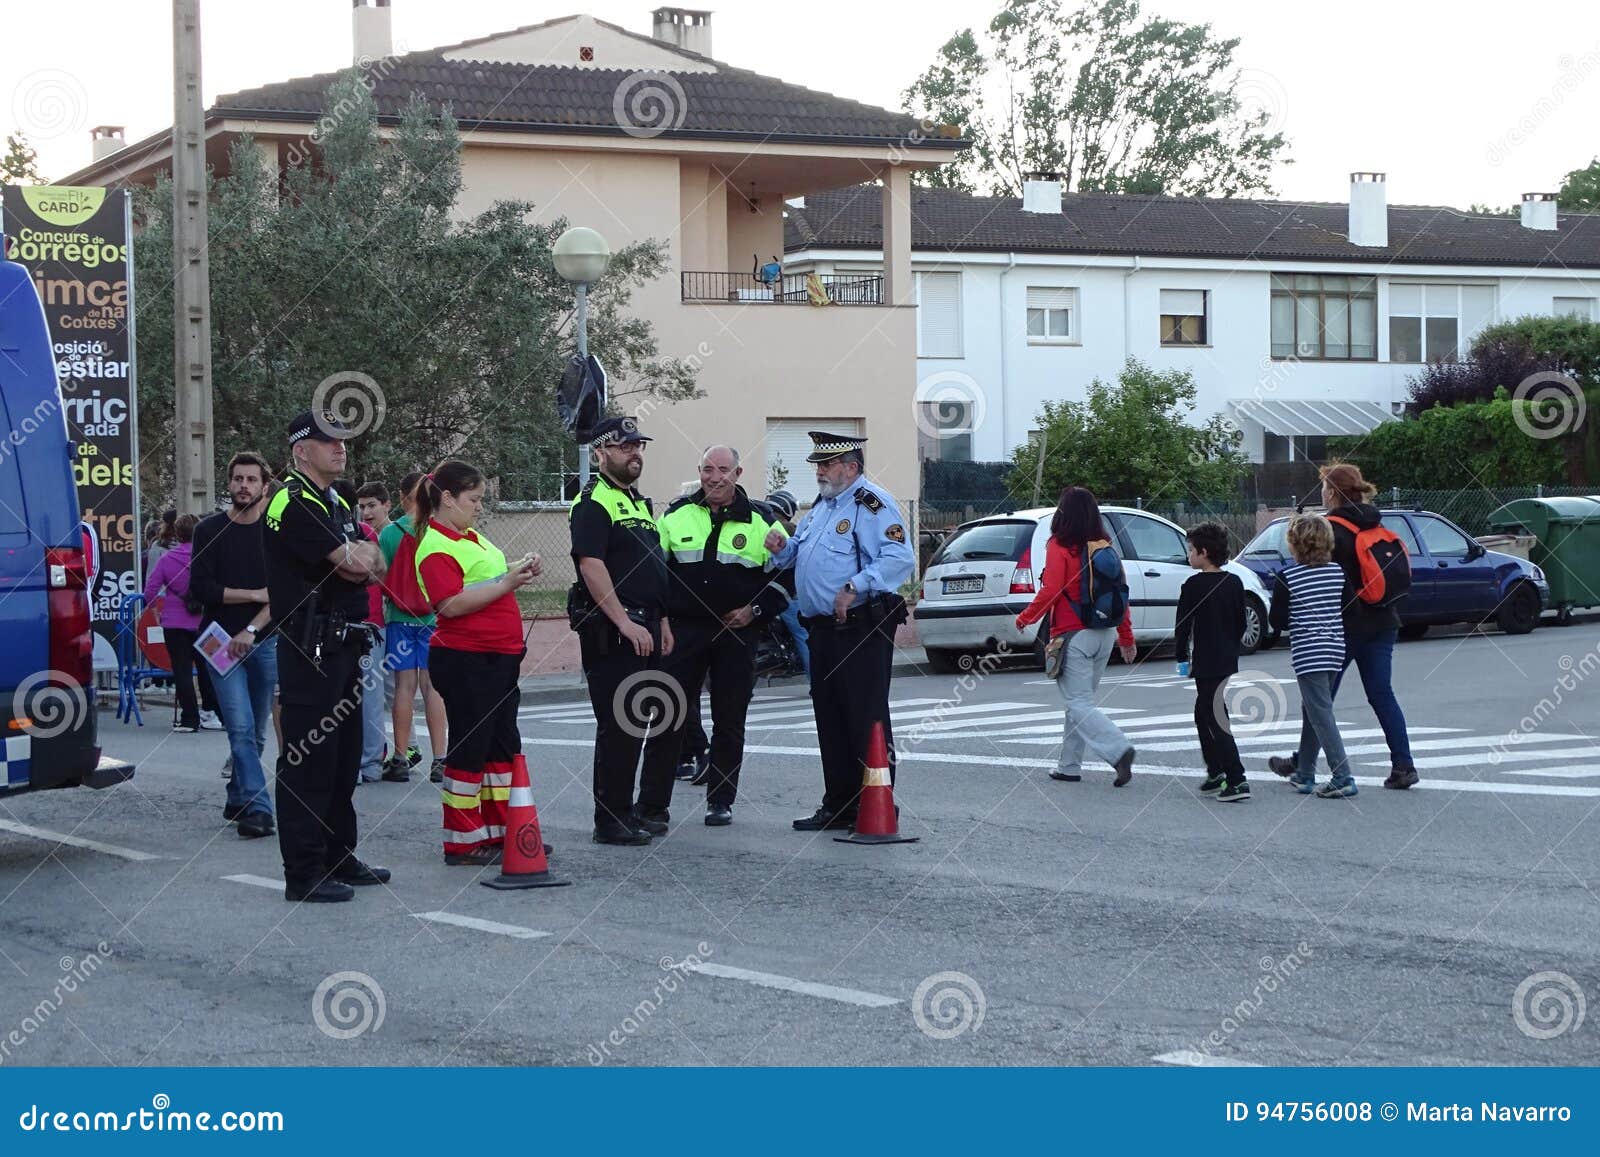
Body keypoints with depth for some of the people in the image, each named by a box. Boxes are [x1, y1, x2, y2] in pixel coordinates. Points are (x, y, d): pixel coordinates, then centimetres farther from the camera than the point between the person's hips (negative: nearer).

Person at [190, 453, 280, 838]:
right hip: (223, 642, -1)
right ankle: (257, 809, -16)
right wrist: (254, 595, -8)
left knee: (255, 731, 8)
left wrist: (251, 629, -13)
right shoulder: (210, 530, 3)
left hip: (265, 640, 1)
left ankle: (238, 800, 24)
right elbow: (201, 587, -4)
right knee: (241, 728, -12)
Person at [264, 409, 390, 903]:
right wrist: (360, 554, 3)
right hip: (310, 649, -10)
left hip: (344, 647, 10)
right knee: (307, 760, -7)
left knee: (343, 758, 15)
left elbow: (377, 567, 12)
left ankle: (338, 858, 25)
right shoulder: (293, 504, -12)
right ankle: (303, 875, -5)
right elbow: (355, 564, -19)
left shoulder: (338, 504, 19)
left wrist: (359, 558, -9)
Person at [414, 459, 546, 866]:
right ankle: (462, 844, 5)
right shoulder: (436, 547, -16)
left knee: (503, 744, 14)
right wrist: (506, 582, -22)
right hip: (465, 661, -10)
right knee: (469, 747, -3)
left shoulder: (470, 537, 14)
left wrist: (517, 570, 6)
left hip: (500, 657, 10)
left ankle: (501, 832, 23)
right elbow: (452, 604, -25)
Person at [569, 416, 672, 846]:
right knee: (616, 725, -7)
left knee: (644, 722, 13)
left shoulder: (639, 502, 20)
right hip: (610, 631, -10)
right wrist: (625, 622, -23)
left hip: (643, 626, 10)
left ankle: (628, 812, 21)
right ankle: (610, 820, -2)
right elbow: (591, 566, -20)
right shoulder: (593, 503, -11)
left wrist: (662, 623, 19)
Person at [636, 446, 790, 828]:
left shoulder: (761, 520, 3)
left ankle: (721, 802, 16)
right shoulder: (676, 514, 7)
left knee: (730, 722, 5)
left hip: (737, 634, 0)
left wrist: (756, 610, -5)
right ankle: (652, 805, 0)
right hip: (683, 631, 0)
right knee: (668, 718, -3)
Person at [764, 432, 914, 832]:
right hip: (822, 630, 10)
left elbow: (899, 558, -23)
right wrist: (782, 548, 8)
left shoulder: (872, 504, -12)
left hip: (862, 631, -10)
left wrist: (854, 587, -26)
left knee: (867, 719, -7)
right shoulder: (821, 505, 18)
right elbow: (800, 552, 31)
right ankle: (838, 805, 21)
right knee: (830, 720, 13)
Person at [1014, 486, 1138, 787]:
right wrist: (1126, 637, 17)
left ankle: (1119, 750, -23)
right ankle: (1069, 766, 21)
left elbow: (1050, 591, -16)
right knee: (1078, 701, 16)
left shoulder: (1060, 547, -11)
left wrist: (1024, 618, 0)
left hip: (1073, 636, -7)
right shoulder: (1105, 547, 7)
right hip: (1104, 635, 7)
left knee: (1079, 705, -5)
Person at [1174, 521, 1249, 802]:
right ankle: (1216, 773, 25)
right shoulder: (1234, 583, 6)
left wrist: (1182, 658, -1)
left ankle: (1237, 780, -15)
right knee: (1203, 714, 22)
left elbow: (1184, 624, -11)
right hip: (1228, 661, 8)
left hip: (1206, 662, -8)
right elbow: (1241, 623, 12)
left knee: (1216, 721, -7)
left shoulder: (1194, 585, -13)